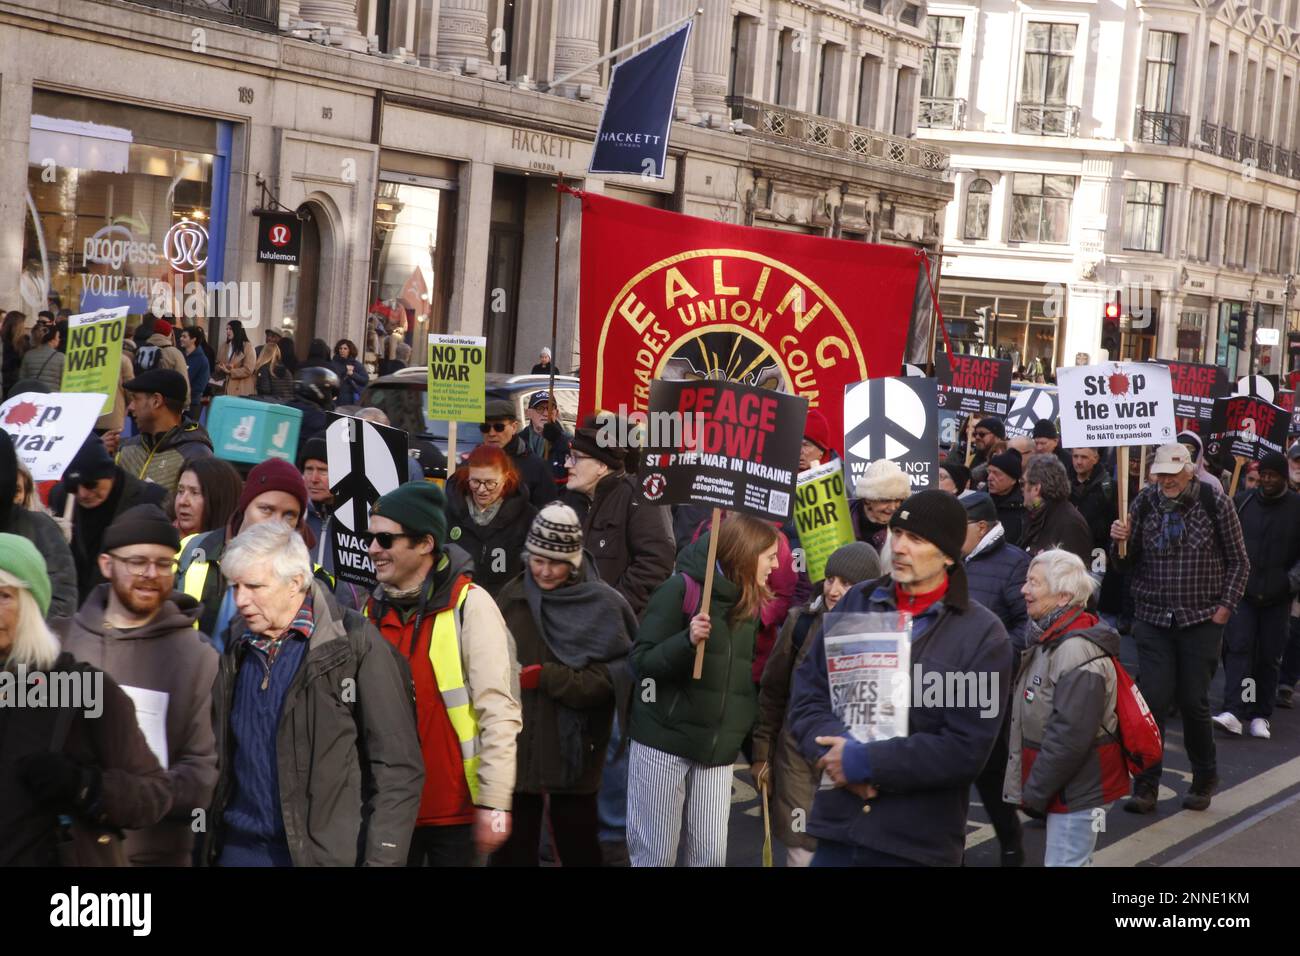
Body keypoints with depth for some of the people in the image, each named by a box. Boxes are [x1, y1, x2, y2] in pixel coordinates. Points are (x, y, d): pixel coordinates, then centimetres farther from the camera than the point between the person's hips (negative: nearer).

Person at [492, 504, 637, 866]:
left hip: (572, 752, -3)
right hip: (513, 747, 3)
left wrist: (545, 677, -20)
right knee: (511, 848, 10)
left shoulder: (603, 606, -7)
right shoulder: (511, 597, 5)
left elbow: (606, 682, -12)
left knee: (577, 847, 10)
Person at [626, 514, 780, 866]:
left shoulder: (751, 604, 12)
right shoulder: (681, 589, -8)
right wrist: (688, 641, -27)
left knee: (711, 854, -1)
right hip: (664, 741, -5)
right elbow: (641, 661, -10)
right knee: (657, 853, -2)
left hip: (719, 750, 5)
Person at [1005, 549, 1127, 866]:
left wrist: (1035, 792, -19)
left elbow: (1070, 736, -26)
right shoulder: (1052, 641, 10)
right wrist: (1033, 787, 16)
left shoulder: (1077, 652, -23)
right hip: (1066, 789, 10)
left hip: (1077, 791, -10)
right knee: (1073, 861, 19)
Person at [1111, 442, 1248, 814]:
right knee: (1154, 698, -6)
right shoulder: (1143, 502, 0)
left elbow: (1238, 561, 3)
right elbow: (1126, 562, 5)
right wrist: (1120, 541, -16)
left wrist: (1226, 606, -4)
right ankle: (1146, 786, 2)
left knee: (1194, 701, 3)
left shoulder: (1215, 503, -5)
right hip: (1153, 619, 1)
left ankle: (1204, 779, 24)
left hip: (1202, 620, -1)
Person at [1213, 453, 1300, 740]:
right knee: (1238, 647, -12)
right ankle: (1235, 712, -18)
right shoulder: (1243, 501, 5)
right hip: (1242, 591, 0)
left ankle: (1260, 715, 15)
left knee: (1270, 656, 6)